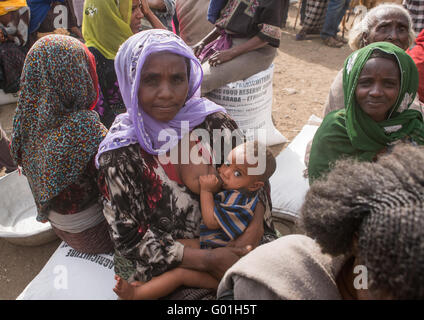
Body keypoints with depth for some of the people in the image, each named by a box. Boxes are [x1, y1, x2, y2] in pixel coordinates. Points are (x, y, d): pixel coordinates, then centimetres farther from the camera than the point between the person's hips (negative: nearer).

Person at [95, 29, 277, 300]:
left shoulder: (214, 120, -8)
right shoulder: (120, 153, -15)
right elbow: (130, 238, -12)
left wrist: (255, 225, -16)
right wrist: (207, 260, -18)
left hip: (230, 246, 4)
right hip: (164, 268, -3)